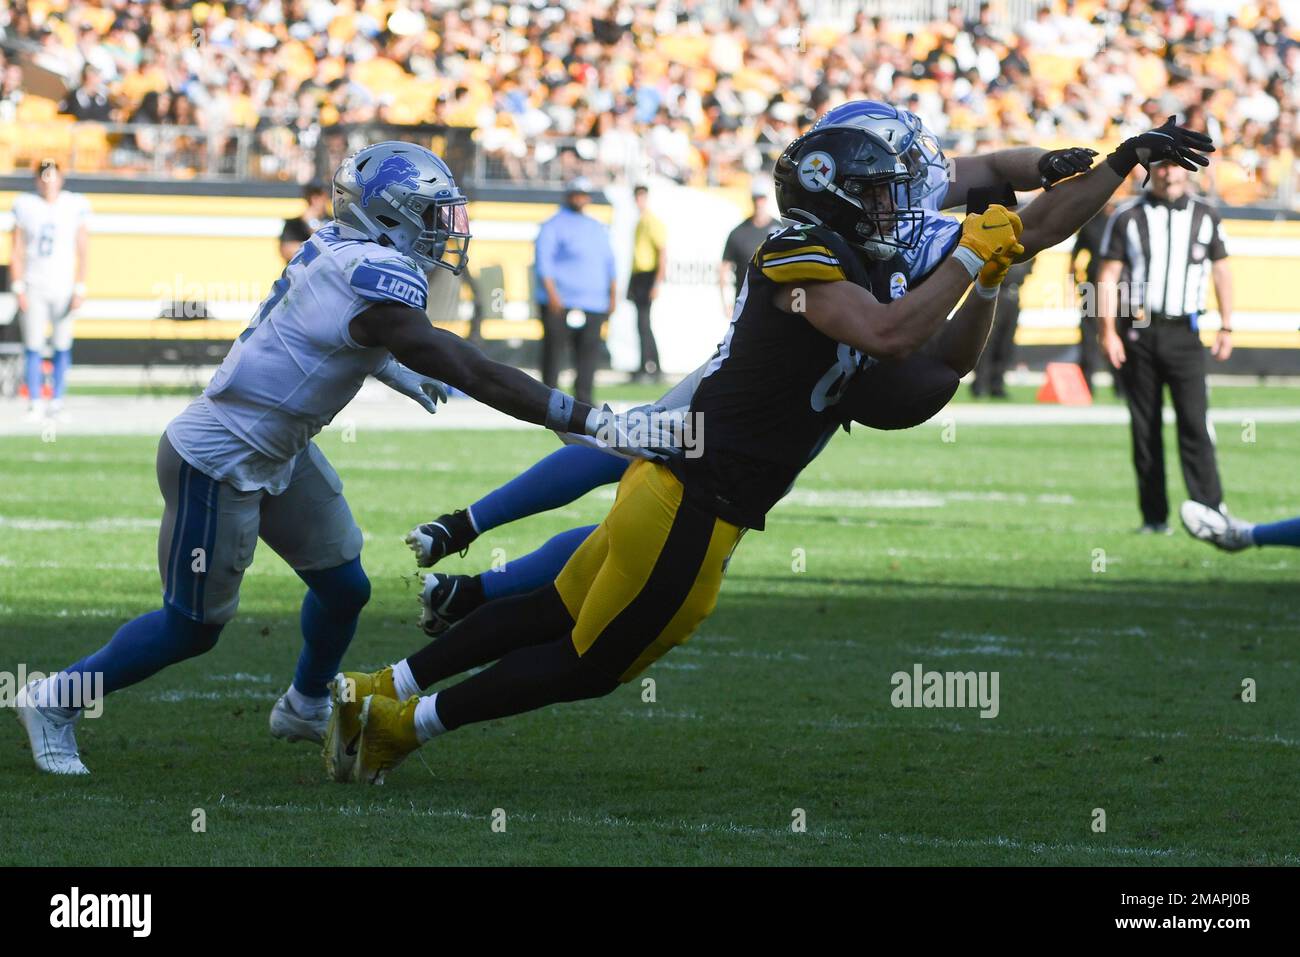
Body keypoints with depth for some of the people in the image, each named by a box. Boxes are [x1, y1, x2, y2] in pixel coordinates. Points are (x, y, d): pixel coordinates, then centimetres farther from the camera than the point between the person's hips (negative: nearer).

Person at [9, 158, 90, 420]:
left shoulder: (76, 206, 1)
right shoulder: (25, 206, 3)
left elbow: (83, 252, 3)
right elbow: (17, 252, 5)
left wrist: (80, 288, -4)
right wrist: (18, 288, -2)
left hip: (63, 287, 0)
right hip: (34, 287, 0)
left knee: (62, 347, 1)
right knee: (33, 347, -2)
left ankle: (57, 399, 8)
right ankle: (33, 403, 0)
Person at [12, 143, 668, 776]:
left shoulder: (336, 249, -1)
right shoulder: (375, 280, -28)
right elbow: (472, 375, -30)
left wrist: (389, 368, 18)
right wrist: (589, 421, -29)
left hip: (275, 453, 9)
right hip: (220, 461, -9)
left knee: (343, 587, 17)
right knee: (194, 627, 3)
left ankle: (306, 708, 42)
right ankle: (56, 702, 17)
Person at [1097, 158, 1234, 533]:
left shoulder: (1205, 216, 8)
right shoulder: (1128, 217, 3)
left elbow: (1221, 270, 15)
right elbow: (1108, 274, 1)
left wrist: (1226, 327, 10)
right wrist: (1108, 331, -7)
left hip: (1184, 333, 0)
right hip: (1138, 332, 0)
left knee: (1194, 423, -11)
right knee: (1145, 428, 3)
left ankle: (1209, 512, -14)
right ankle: (1154, 516, 8)